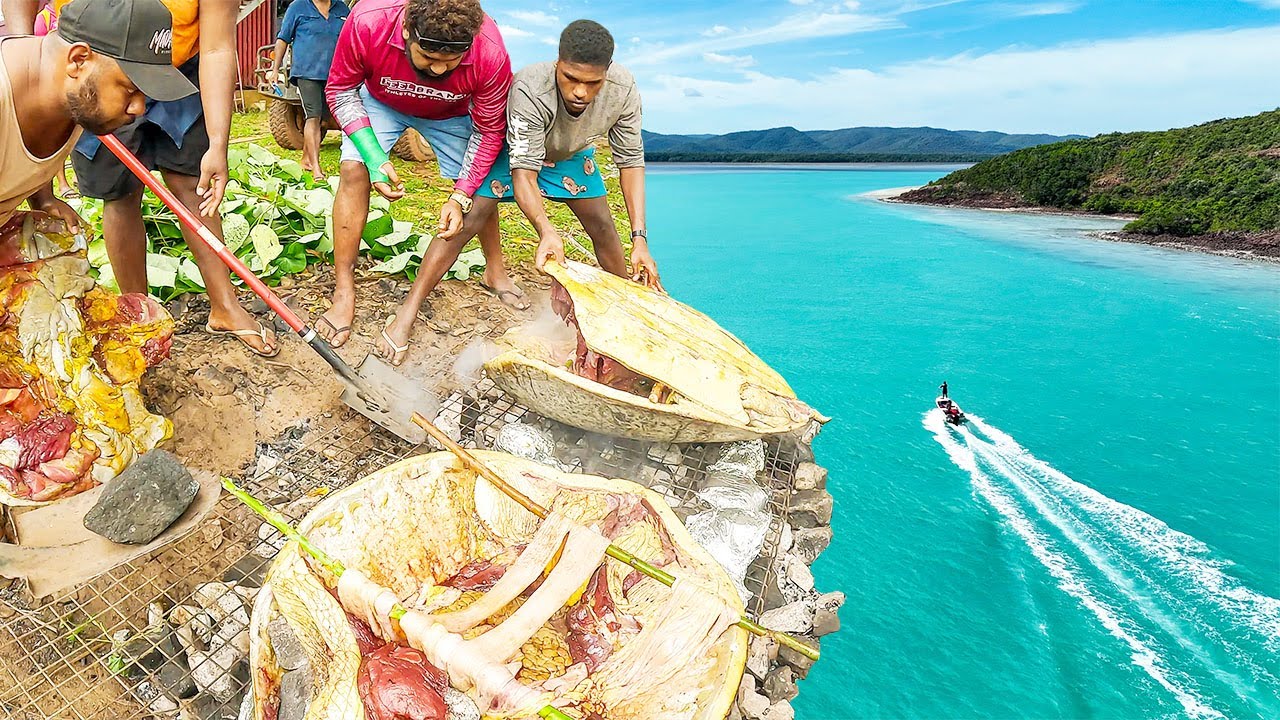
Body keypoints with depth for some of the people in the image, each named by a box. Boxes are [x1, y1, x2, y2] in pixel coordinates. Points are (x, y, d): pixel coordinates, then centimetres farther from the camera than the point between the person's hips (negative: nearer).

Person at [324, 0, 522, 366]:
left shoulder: (491, 54, -38)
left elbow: (488, 132, -20)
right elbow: (340, 90, -19)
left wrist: (460, 197, -26)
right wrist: (374, 157, -32)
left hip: (451, 114, 1)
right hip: (380, 101, 0)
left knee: (483, 193, -6)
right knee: (353, 171, -19)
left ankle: (495, 271, 19)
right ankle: (344, 294, -10)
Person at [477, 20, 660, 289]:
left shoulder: (623, 90, -32)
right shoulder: (528, 91, -43)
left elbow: (630, 160, -23)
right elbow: (523, 171, -43)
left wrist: (640, 238, -32)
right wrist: (547, 231, -63)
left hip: (571, 152, 3)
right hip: (513, 148, -3)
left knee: (603, 227, 0)